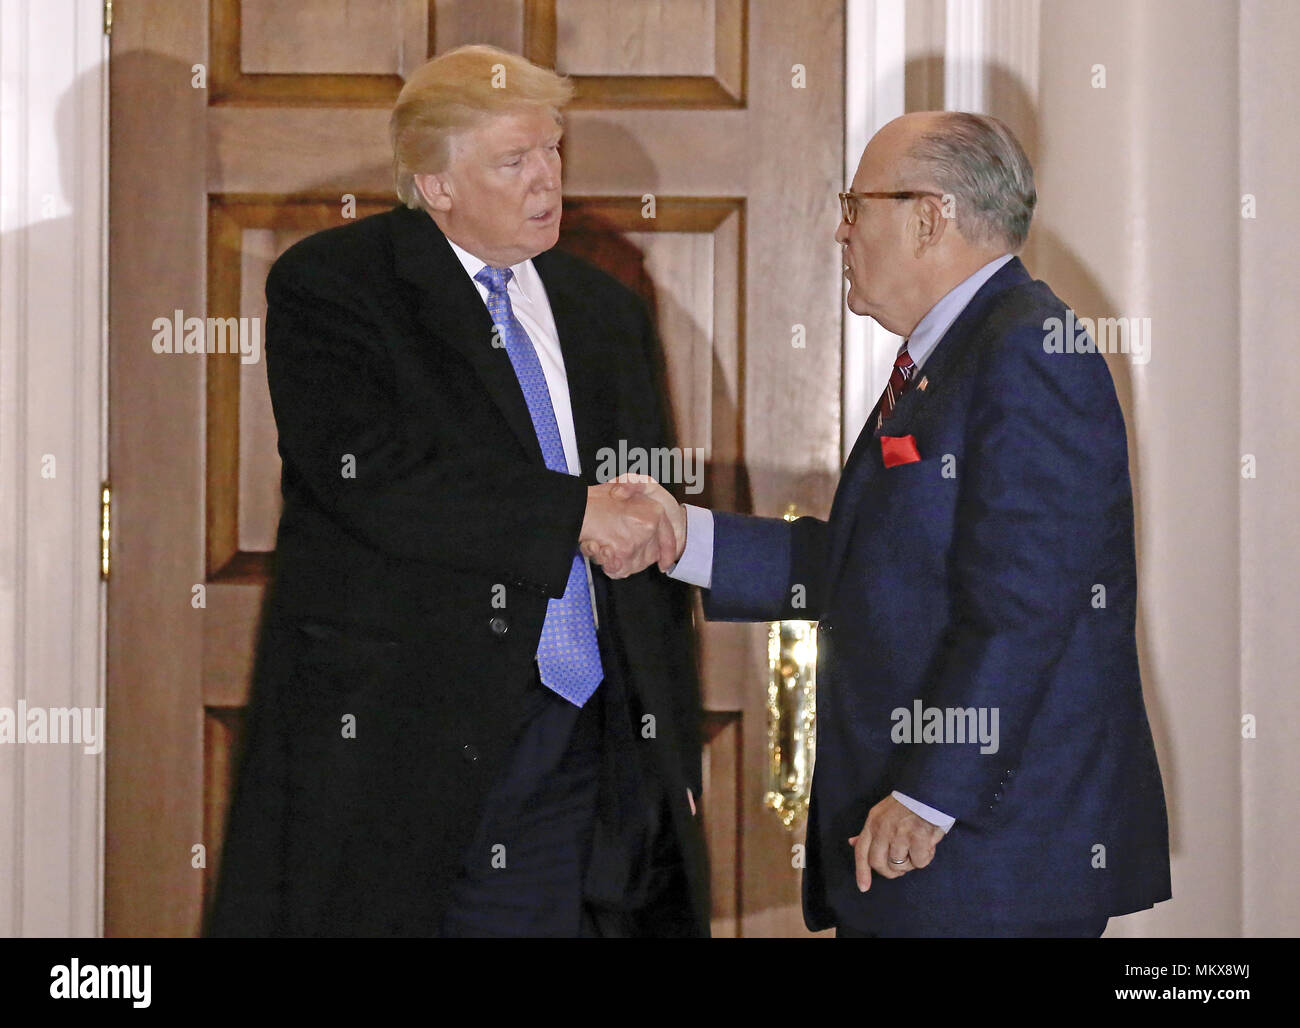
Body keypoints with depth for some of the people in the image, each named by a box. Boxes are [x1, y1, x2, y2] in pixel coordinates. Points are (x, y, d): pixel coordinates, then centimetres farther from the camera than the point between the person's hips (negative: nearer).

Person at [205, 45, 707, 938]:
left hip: (583, 745, 5)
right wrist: (575, 512, -15)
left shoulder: (607, 312, 17)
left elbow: (653, 542, 20)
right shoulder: (327, 287, -2)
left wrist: (676, 753, 16)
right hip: (392, 742, -4)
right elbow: (370, 479, -18)